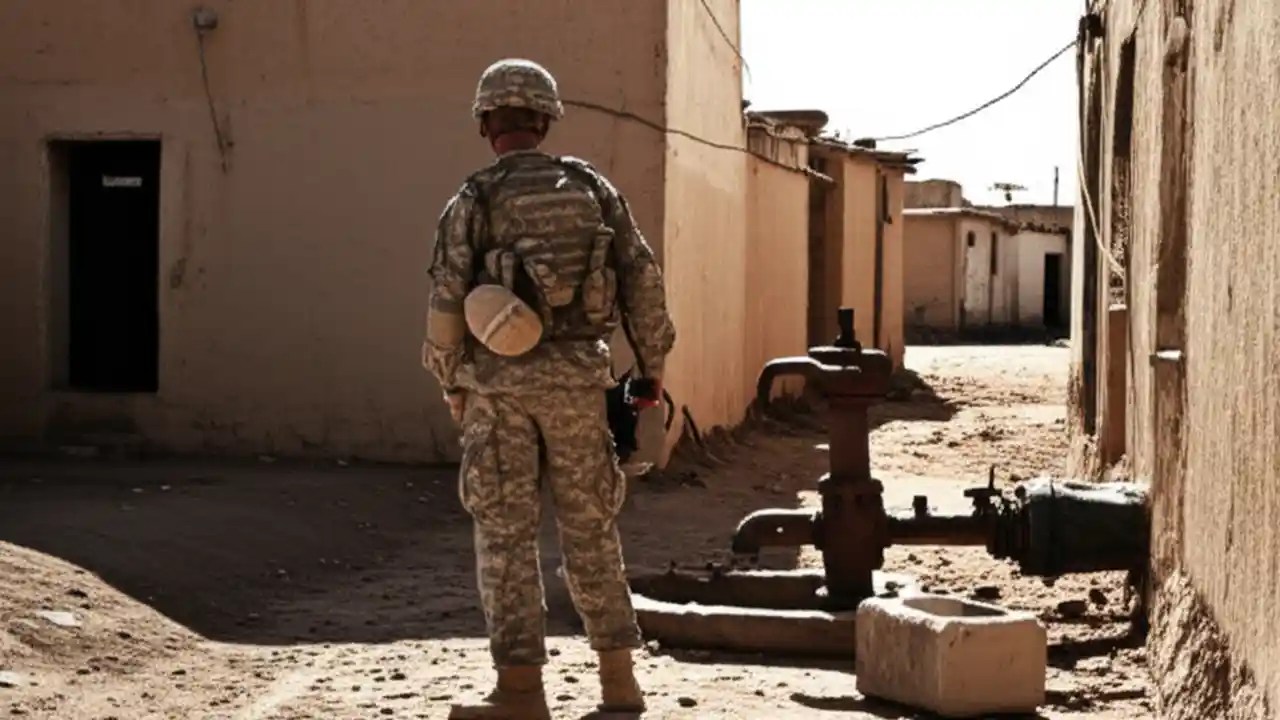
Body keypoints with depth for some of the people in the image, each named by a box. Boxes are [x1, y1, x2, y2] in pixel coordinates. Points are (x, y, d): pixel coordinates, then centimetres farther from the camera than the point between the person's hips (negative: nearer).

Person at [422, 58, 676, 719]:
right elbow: (643, 280, 3)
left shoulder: (473, 200, -4)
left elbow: (447, 302, -6)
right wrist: (652, 366, 13)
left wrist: (452, 384, 8)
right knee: (590, 529, 11)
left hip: (500, 380, -3)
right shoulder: (592, 188, 5)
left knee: (506, 534, 1)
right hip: (578, 378, 3)